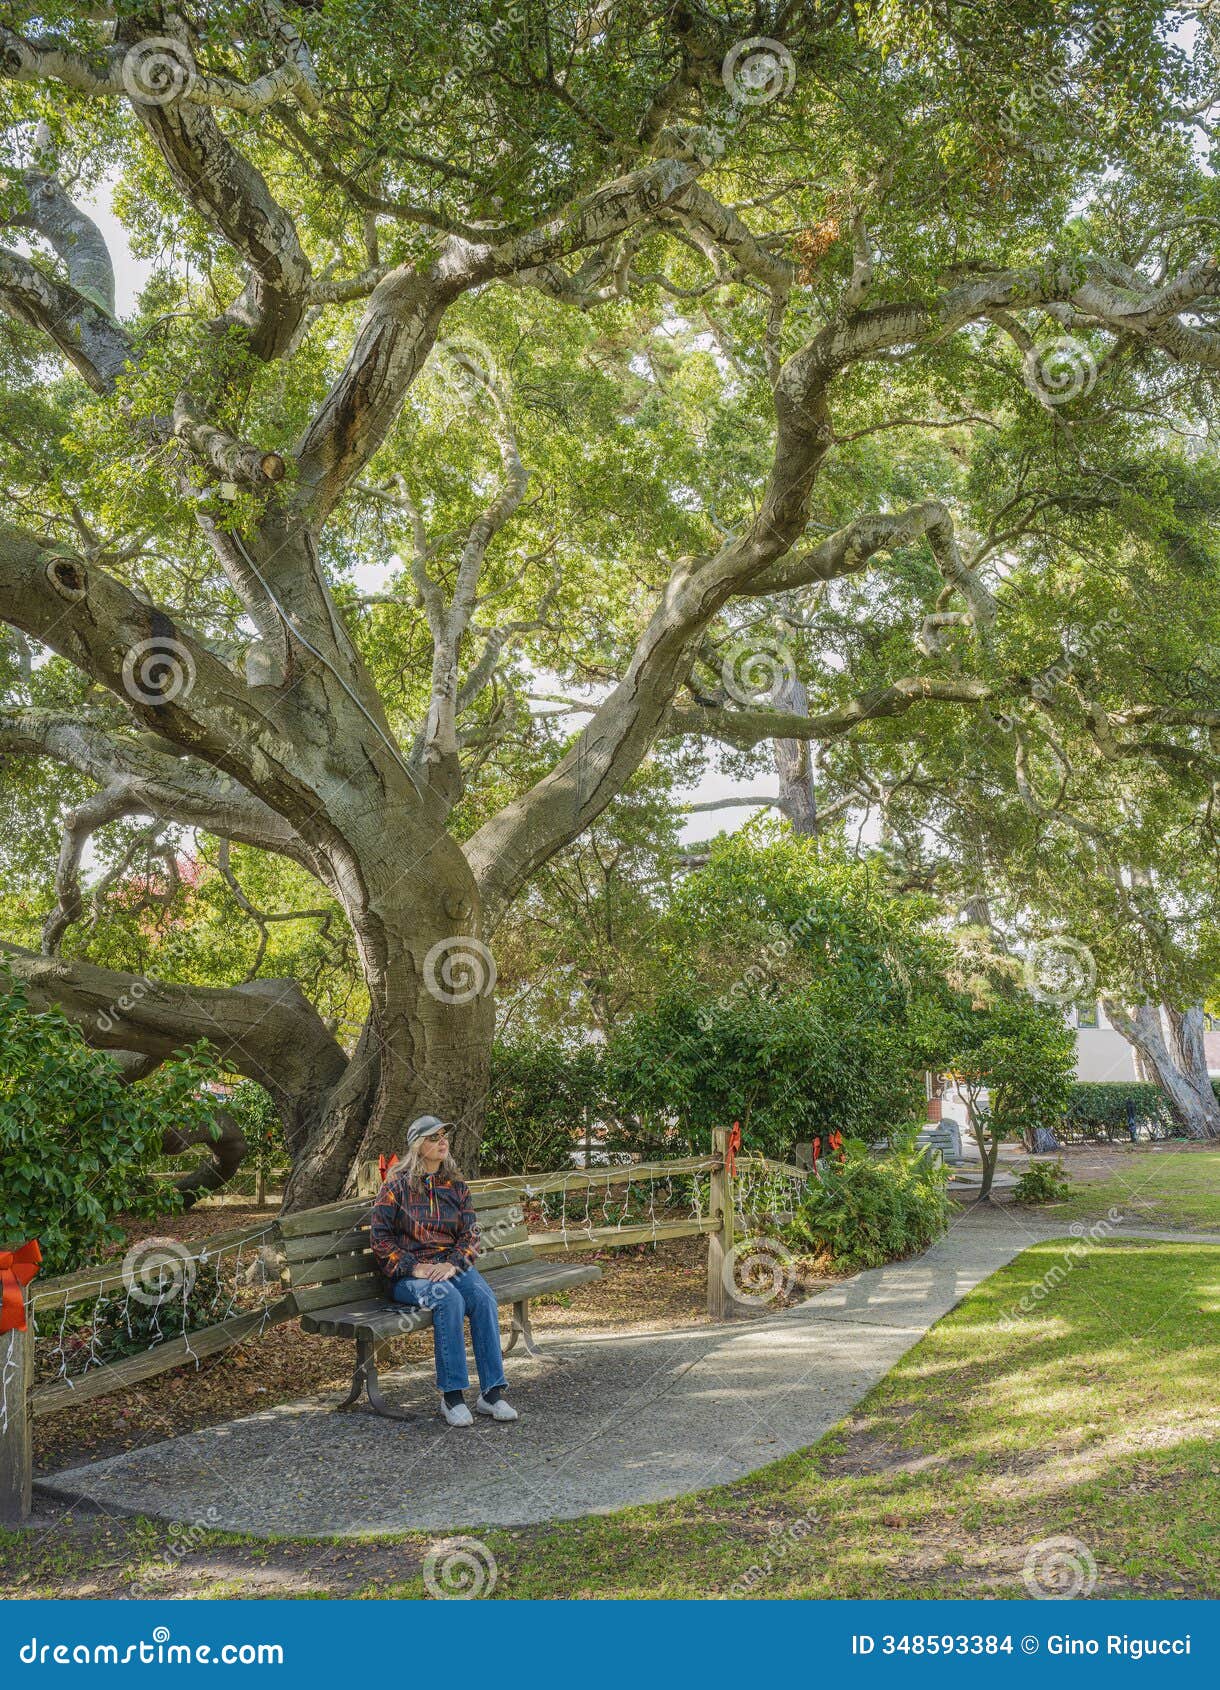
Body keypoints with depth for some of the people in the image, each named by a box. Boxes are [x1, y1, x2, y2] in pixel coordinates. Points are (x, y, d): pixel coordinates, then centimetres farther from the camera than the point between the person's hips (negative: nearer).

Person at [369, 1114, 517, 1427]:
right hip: (408, 1274, -3)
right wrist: (413, 1267, -14)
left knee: (483, 1297, -29)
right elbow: (380, 1237, -1)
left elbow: (470, 1233, 7)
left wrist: (453, 1263, -13)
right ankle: (452, 1396, -28)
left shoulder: (456, 1186, 13)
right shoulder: (397, 1185, 2)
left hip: (451, 1265, 3)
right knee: (449, 1298, -35)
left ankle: (491, 1392, -26)